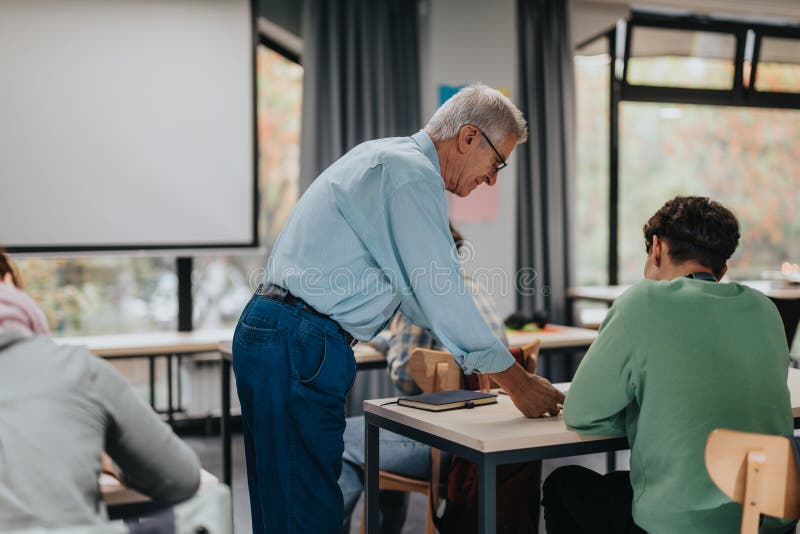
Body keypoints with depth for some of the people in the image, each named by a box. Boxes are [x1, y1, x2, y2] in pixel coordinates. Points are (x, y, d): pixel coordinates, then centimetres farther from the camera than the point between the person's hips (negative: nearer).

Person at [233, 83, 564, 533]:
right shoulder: (411, 174, -14)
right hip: (299, 347, -11)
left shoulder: (389, 159, 18)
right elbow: (441, 292, -16)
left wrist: (488, 356, 23)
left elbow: (413, 285, 24)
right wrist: (518, 382, -7)